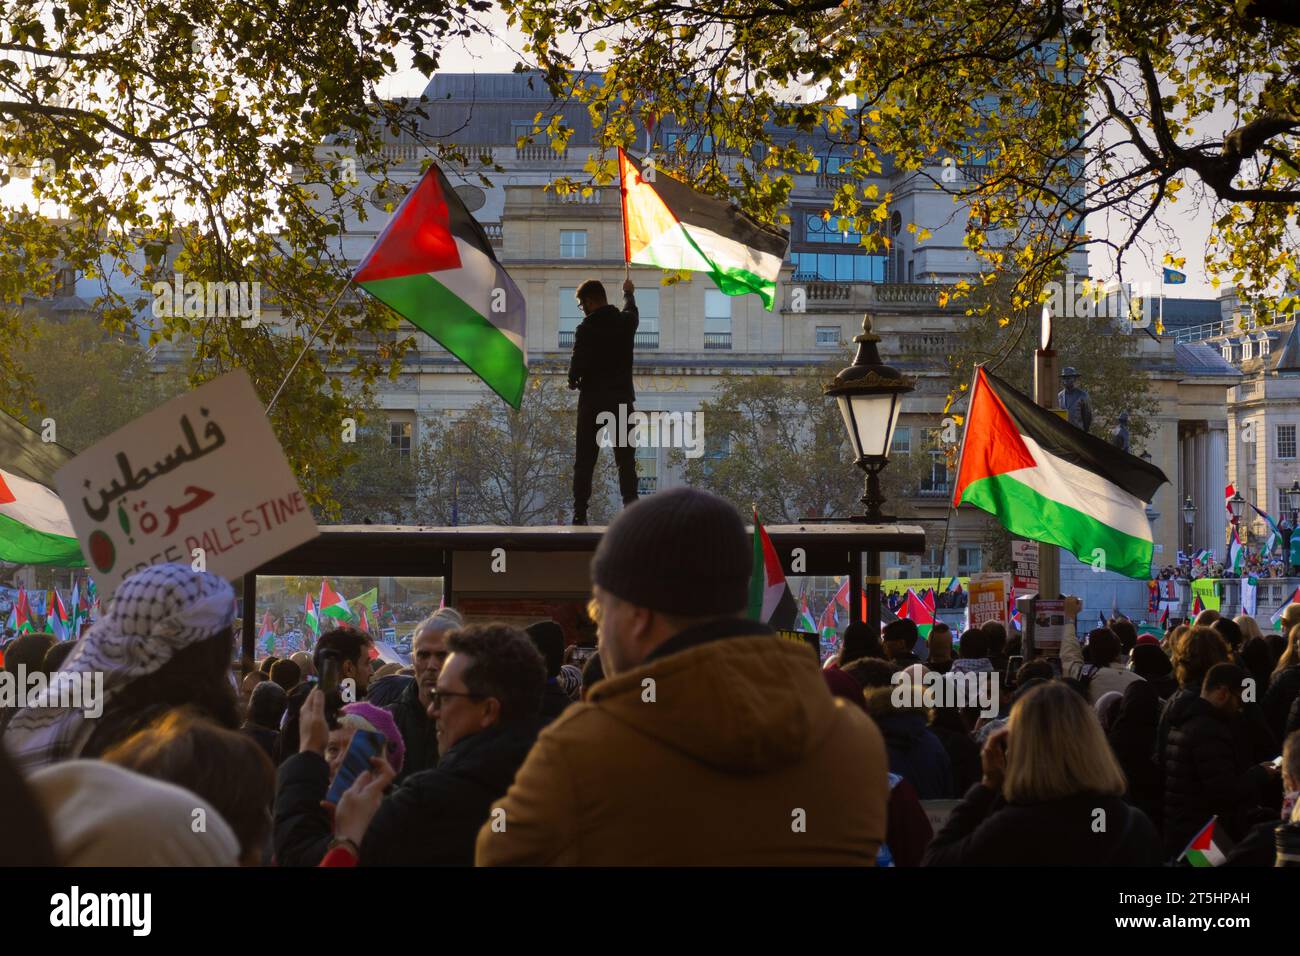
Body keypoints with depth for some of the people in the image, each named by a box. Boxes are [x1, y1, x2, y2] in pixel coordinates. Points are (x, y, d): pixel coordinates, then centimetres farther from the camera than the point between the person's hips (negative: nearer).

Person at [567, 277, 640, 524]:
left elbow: (577, 365, -15)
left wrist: (573, 381, 7)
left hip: (592, 400, -3)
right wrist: (628, 294, 50)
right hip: (622, 399, 3)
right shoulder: (626, 321, 4)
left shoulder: (586, 329, -11)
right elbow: (632, 310, 28)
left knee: (584, 461, 3)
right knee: (626, 460, 6)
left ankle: (580, 513, -1)